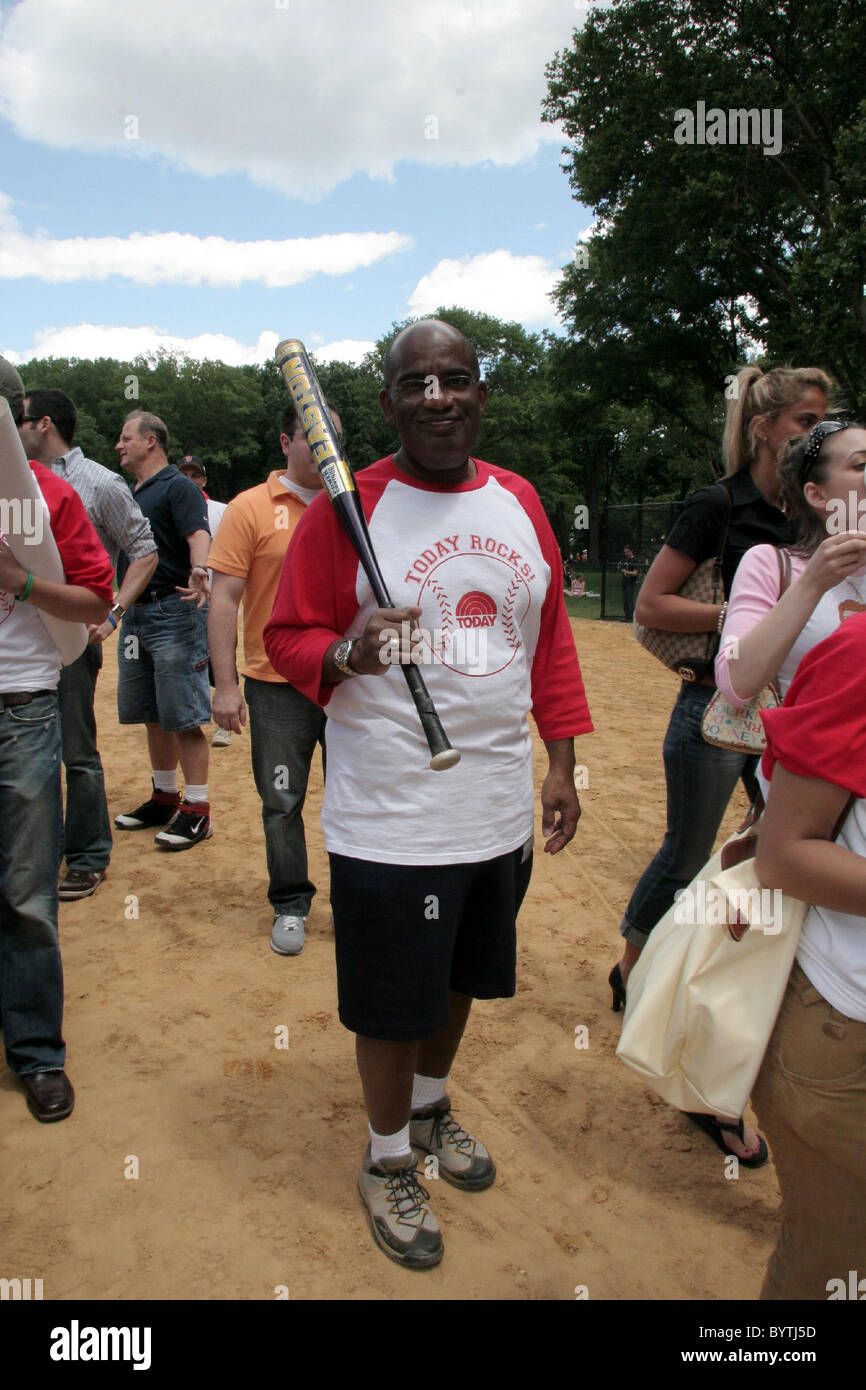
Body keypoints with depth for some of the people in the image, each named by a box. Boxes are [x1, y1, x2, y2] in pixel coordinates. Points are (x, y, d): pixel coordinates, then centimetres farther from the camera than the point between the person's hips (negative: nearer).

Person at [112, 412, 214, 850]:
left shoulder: (178, 487, -8)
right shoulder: (129, 494, 18)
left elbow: (198, 536, -24)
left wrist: (198, 572, -43)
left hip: (174, 613, -9)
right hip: (135, 614, 9)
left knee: (183, 716, -6)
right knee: (152, 715, 15)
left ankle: (197, 809, 2)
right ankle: (164, 797, 27)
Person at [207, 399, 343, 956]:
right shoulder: (251, 507, -2)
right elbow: (224, 598, -5)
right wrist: (225, 684, -11)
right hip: (277, 686, -3)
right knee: (282, 803, 6)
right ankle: (291, 904, 23)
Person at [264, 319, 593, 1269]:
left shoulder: (519, 502, 6)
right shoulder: (346, 507, -9)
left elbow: (550, 637, 10)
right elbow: (289, 637, -6)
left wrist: (560, 763, 8)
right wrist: (344, 654, -29)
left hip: (500, 809, 5)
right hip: (390, 822, -5)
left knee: (461, 976, 22)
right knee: (393, 1002, 9)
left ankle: (431, 1108, 50)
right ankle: (387, 1161, 36)